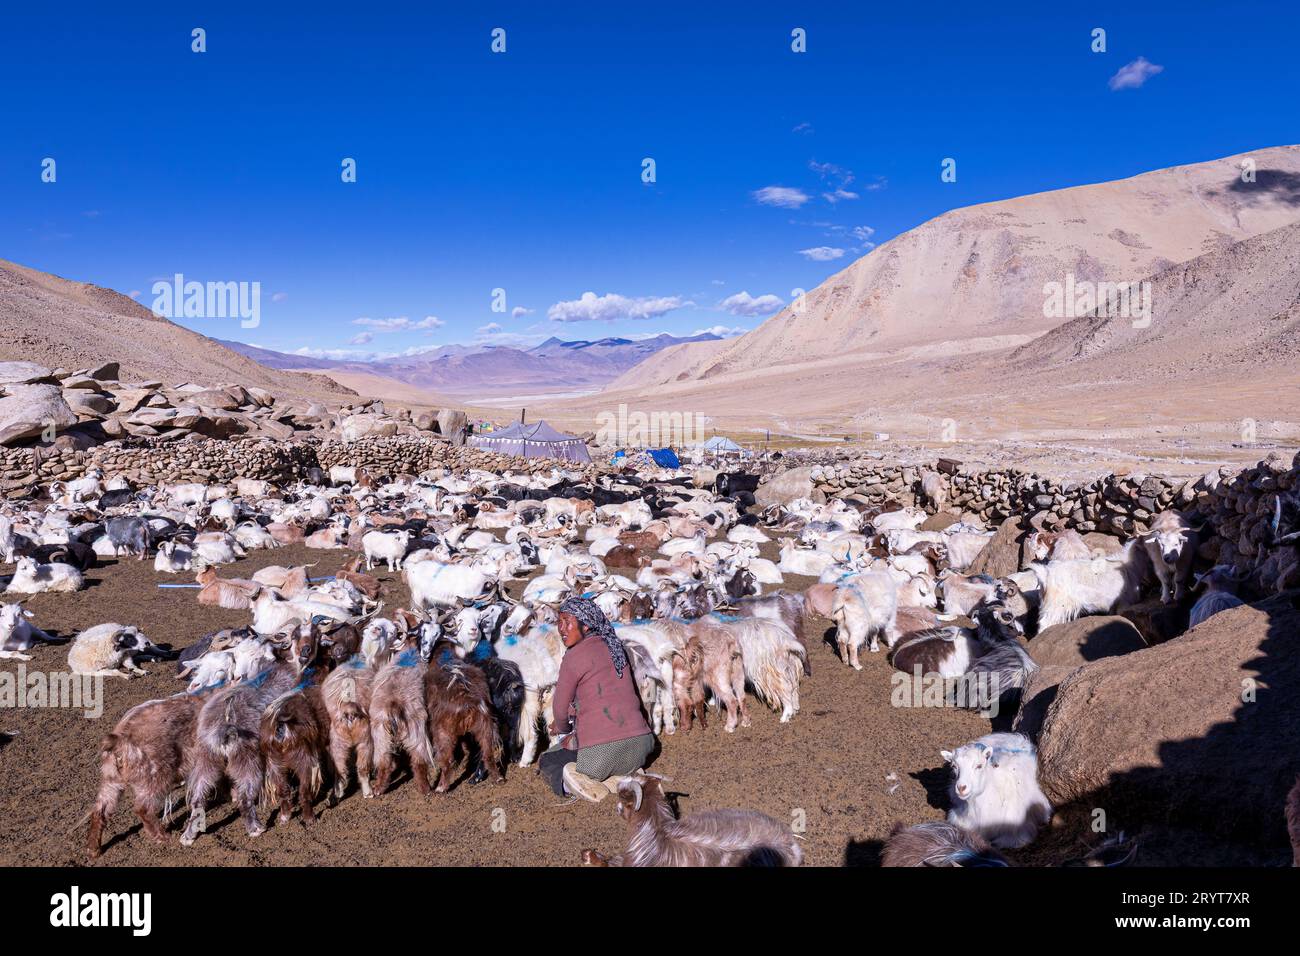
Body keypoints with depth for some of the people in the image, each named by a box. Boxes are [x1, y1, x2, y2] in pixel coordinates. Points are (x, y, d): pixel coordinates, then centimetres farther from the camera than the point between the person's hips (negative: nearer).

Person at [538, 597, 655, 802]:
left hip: (602, 752, -6)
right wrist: (576, 729, 24)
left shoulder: (574, 656, -7)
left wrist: (562, 729, 26)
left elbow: (561, 706, 4)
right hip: (640, 745, 6)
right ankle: (624, 779, 7)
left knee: (548, 762, 23)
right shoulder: (614, 647, 13)